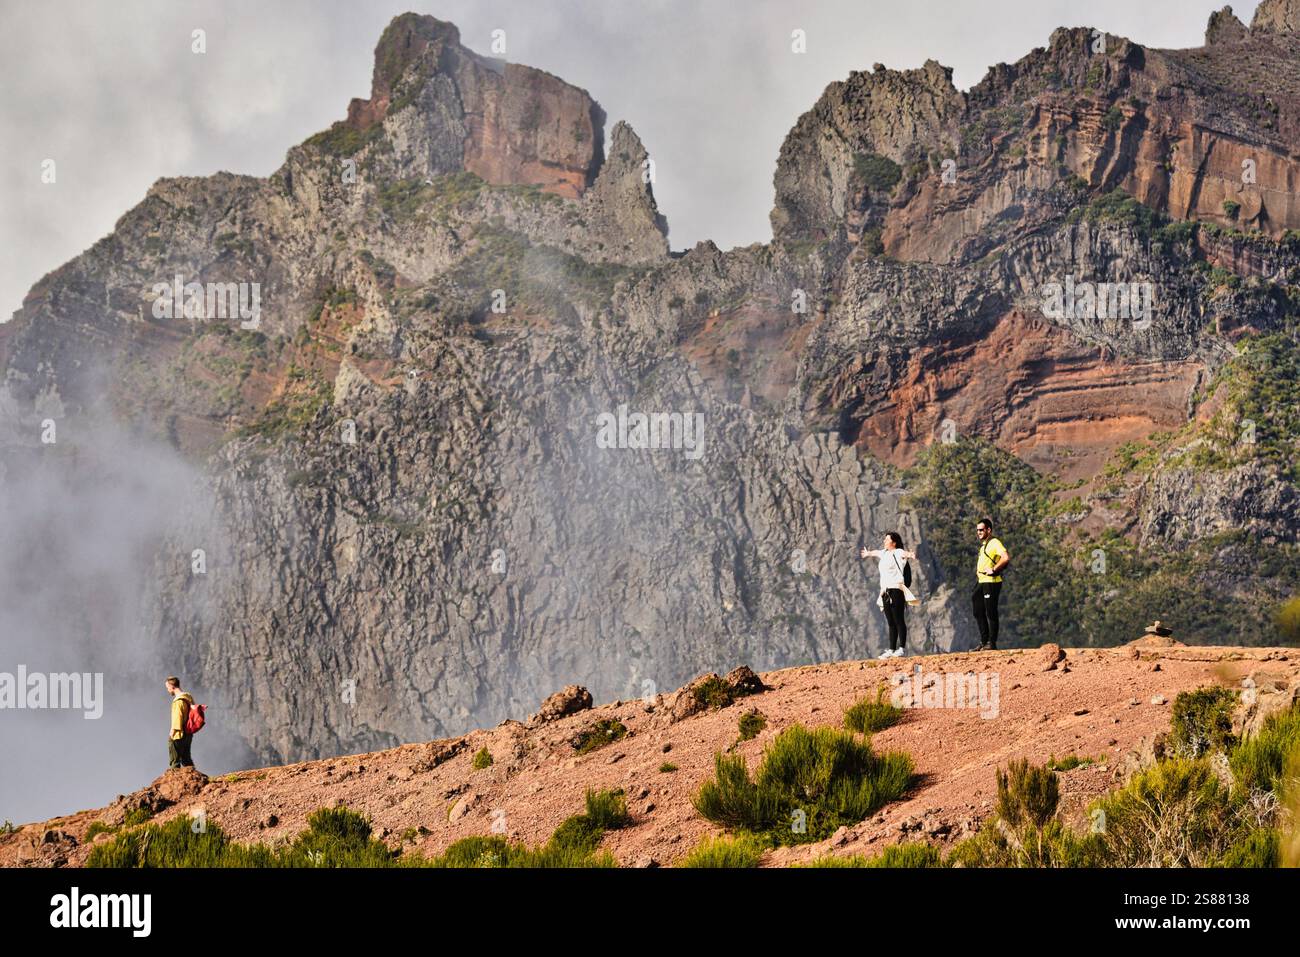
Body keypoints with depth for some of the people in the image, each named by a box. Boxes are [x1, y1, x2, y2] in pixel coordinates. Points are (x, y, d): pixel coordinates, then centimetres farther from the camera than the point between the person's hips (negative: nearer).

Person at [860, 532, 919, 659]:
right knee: (891, 623, 6)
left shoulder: (898, 553, -5)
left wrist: (910, 554, -54)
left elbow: (904, 553, -29)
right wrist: (869, 553, 66)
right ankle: (891, 650, 5)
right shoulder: (884, 553, 19)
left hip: (896, 590, -8)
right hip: (885, 591, 8)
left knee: (899, 620, -9)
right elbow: (876, 552, 43)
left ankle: (902, 648, -9)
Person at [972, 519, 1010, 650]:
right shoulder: (984, 545, 19)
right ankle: (984, 642, 16)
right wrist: (978, 571, 19)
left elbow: (1006, 557, -26)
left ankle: (992, 643, -2)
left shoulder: (994, 543, -11)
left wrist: (993, 570, -22)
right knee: (979, 612, 11)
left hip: (991, 582, -10)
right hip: (982, 582, 10)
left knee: (991, 613, -6)